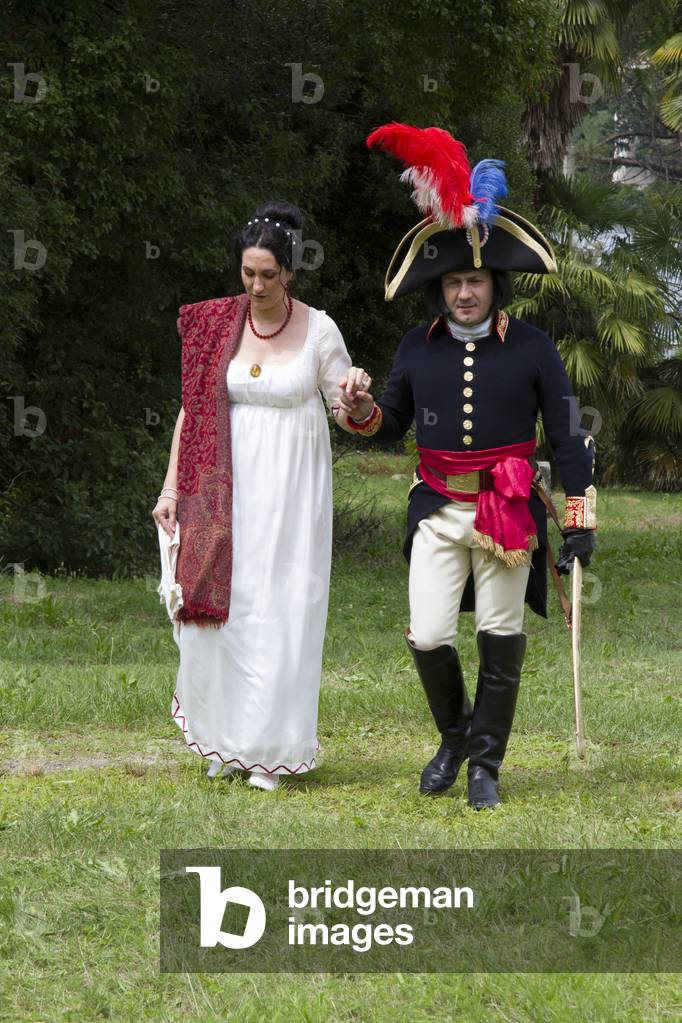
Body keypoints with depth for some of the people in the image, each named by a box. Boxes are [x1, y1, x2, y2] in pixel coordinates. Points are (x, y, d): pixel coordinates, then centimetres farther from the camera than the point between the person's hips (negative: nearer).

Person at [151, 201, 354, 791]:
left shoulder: (317, 329, -4)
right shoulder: (216, 323, 1)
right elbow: (191, 408, 6)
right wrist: (172, 487, 1)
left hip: (293, 485, -2)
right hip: (227, 485, 2)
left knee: (281, 608, -2)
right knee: (220, 604, 1)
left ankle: (271, 749, 9)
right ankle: (225, 739, 19)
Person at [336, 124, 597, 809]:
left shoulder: (531, 348, -5)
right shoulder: (419, 347, 2)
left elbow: (566, 435, -2)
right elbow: (390, 424, 11)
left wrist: (580, 524, -5)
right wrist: (360, 408, -13)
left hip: (509, 514, -2)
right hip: (438, 510, 2)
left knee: (500, 642, 5)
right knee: (427, 638, -4)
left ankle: (485, 764, 19)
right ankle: (455, 733, 24)